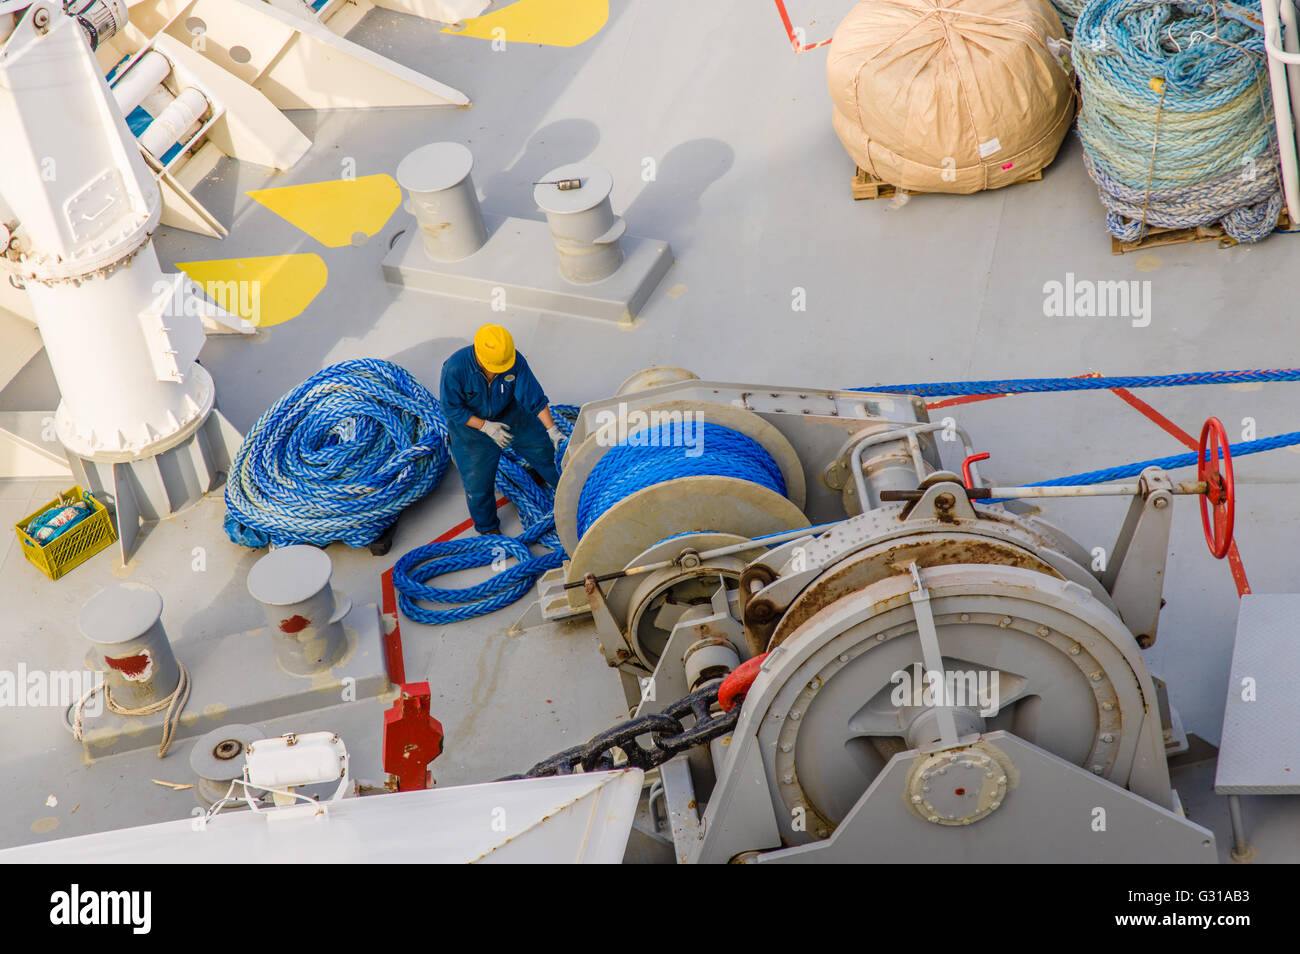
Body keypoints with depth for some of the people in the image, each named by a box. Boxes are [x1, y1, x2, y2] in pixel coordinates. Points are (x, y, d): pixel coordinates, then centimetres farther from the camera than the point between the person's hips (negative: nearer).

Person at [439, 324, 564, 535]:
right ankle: (487, 528, 34)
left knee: (546, 451, 15)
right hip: (470, 423, -3)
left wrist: (552, 430, -22)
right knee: (477, 481, 6)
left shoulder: (516, 362, -29)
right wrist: (486, 426, -28)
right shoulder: (454, 369, -36)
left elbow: (535, 397, -19)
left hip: (509, 416, 3)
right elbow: (451, 408, -24)